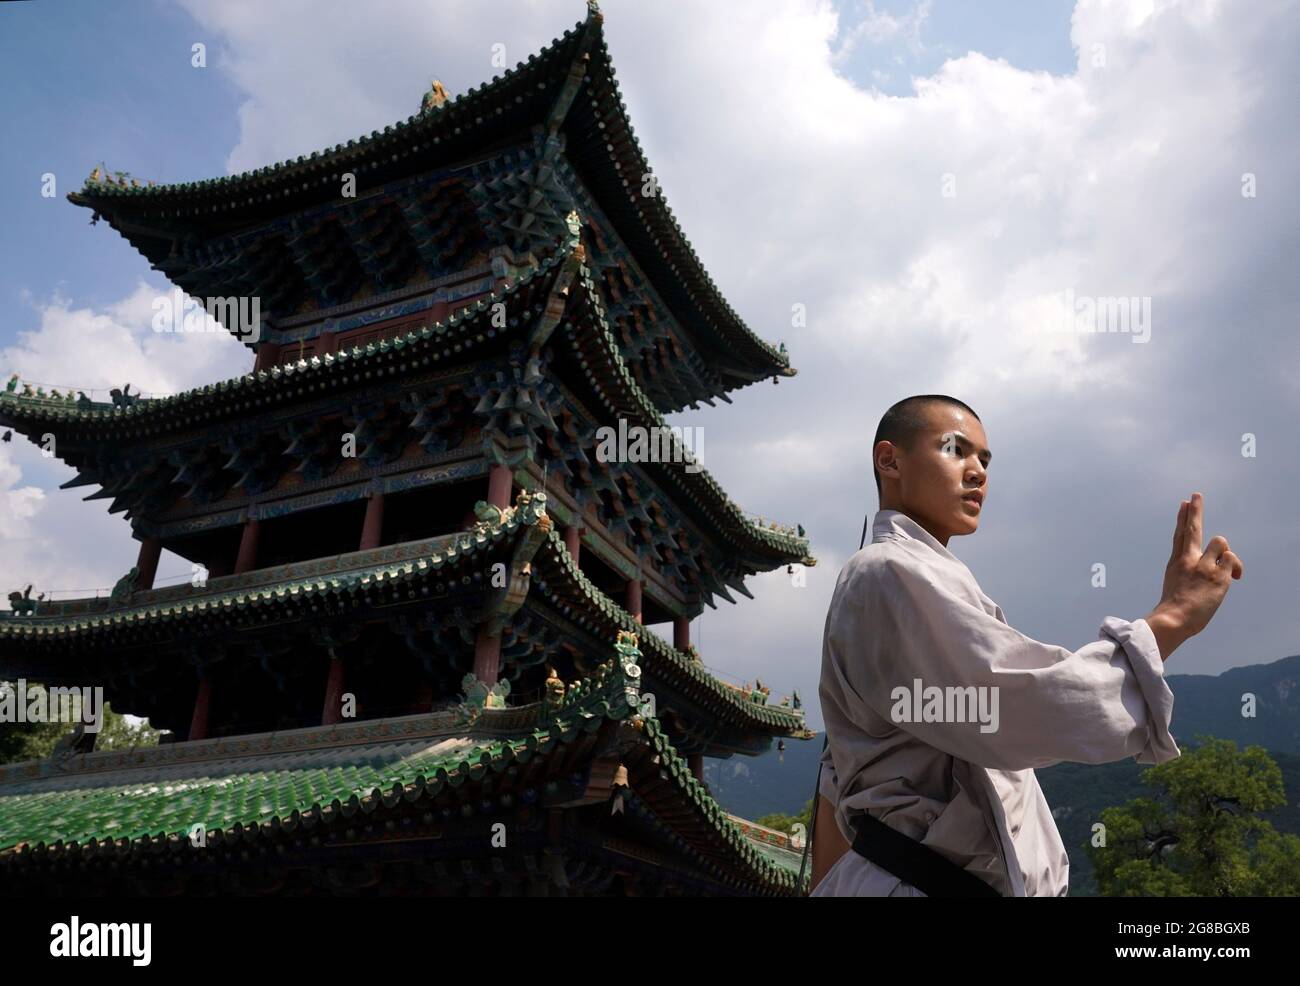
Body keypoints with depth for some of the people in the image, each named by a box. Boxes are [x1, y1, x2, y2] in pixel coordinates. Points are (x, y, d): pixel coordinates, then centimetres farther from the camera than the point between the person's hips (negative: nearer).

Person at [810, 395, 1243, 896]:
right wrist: (1172, 616, -16)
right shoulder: (892, 575, -17)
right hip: (925, 881, -10)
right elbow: (1037, 709, -28)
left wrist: (827, 886, 20)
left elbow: (840, 778, 19)